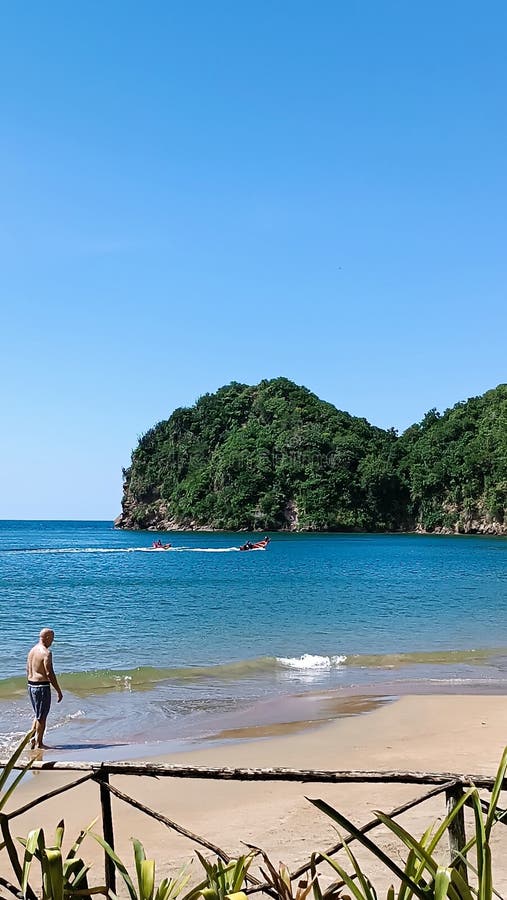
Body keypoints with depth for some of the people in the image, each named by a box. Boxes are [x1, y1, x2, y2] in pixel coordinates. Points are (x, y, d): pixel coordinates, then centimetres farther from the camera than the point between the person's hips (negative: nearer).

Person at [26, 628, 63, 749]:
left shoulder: (32, 651, 10)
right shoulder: (46, 652, -16)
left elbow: (28, 671, 16)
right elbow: (49, 673, -20)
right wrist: (58, 691, -15)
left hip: (31, 685, 8)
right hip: (42, 686, -8)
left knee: (38, 715, 20)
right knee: (42, 717, 3)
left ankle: (33, 738, 14)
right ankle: (39, 744, 9)